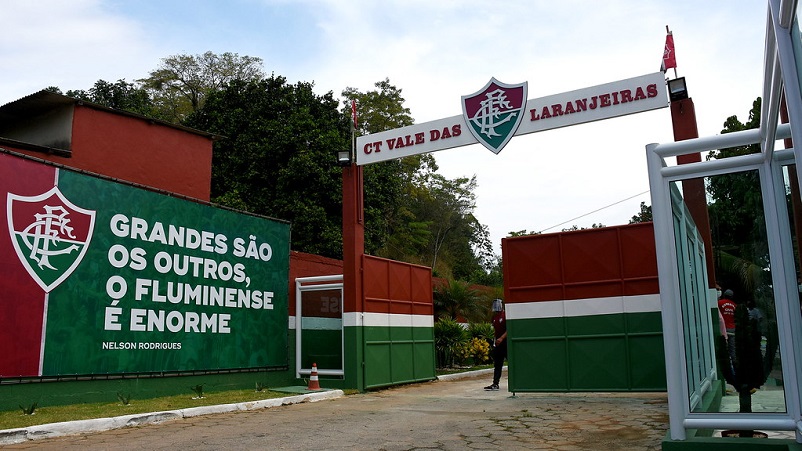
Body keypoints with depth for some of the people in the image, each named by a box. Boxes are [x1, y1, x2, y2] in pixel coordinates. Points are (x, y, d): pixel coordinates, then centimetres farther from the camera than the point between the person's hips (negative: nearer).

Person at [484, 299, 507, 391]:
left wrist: (501, 338, -24)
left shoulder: (505, 316, -11)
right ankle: (495, 384, 6)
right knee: (497, 365, 6)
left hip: (505, 342, -8)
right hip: (497, 344, 8)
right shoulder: (494, 317, 14)